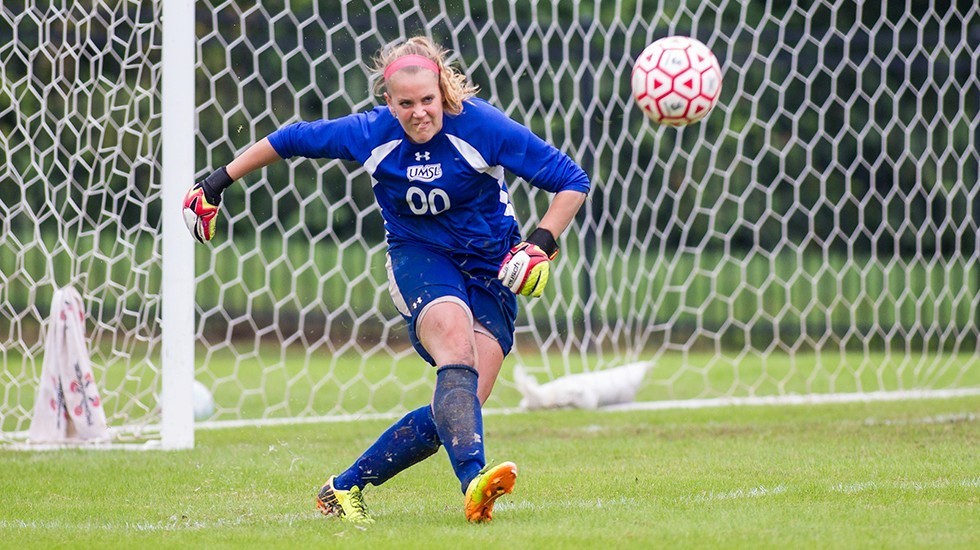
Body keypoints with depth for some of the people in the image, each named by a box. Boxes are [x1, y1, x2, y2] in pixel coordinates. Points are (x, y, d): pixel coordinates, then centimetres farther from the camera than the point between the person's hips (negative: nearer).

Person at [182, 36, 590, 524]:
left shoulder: (482, 127, -18)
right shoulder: (370, 135, -12)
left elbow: (572, 182, -11)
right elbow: (291, 140, 6)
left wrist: (541, 245, -23)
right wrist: (216, 185, 11)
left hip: (490, 269, 1)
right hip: (419, 258, -1)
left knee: (462, 406, -13)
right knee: (456, 344, -34)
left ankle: (346, 488, 1)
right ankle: (472, 480, -51)